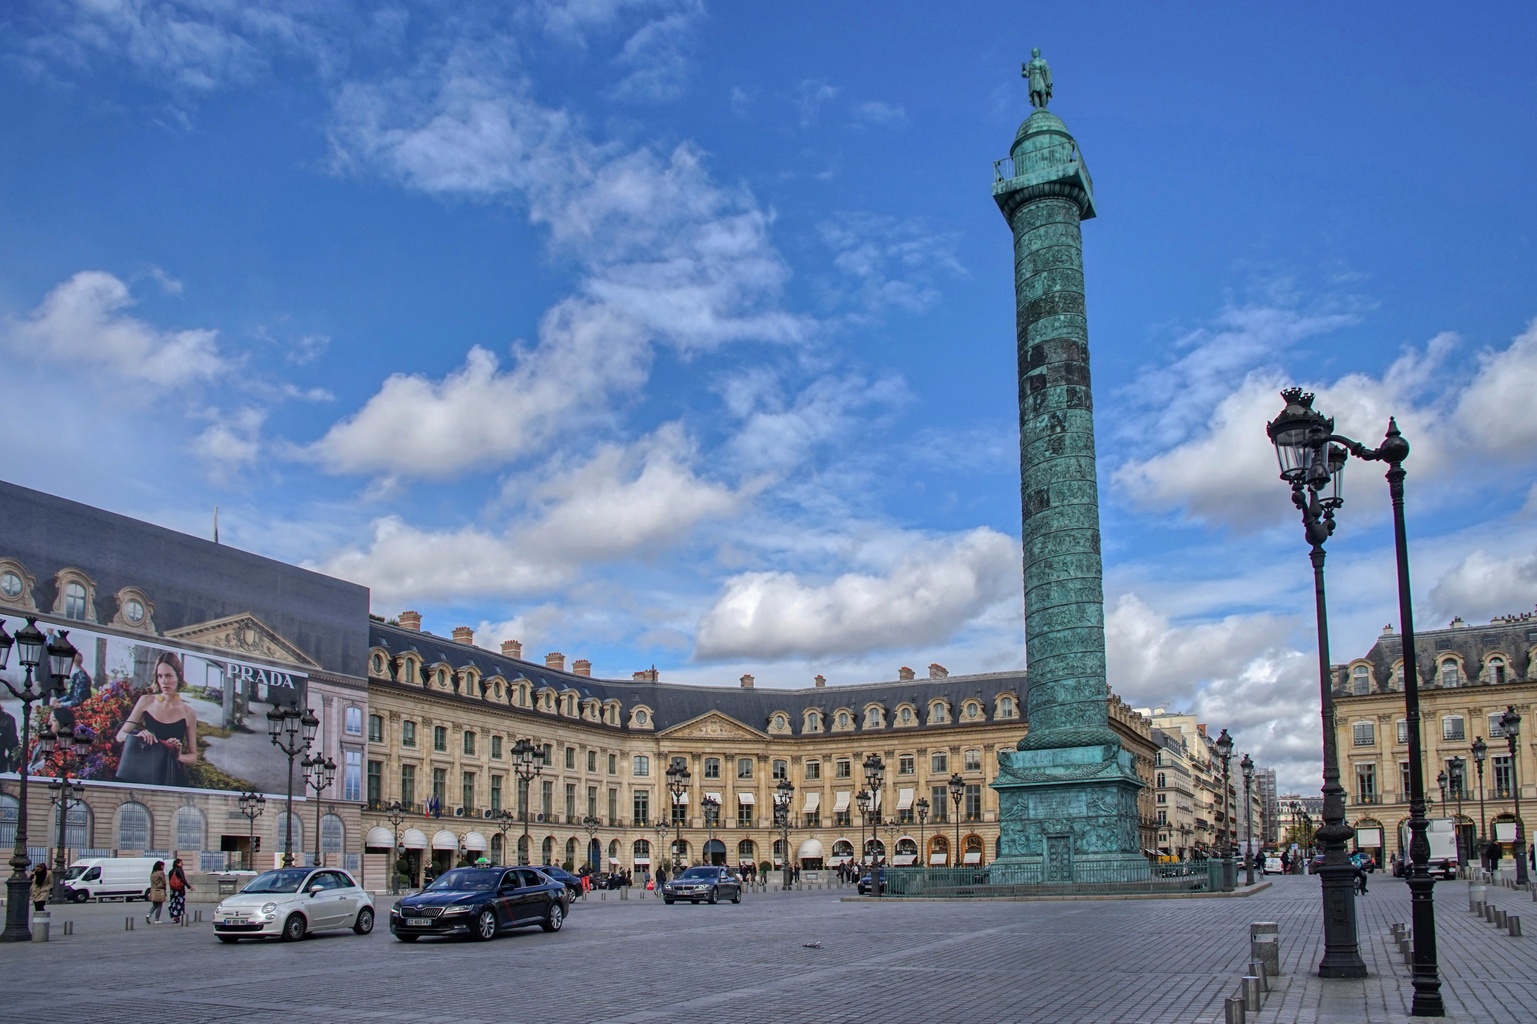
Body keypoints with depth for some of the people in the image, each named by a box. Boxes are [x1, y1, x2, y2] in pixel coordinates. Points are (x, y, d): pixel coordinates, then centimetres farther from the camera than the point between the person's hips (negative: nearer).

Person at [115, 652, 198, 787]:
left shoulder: (188, 713, -2)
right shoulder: (146, 702, 2)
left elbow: (193, 757, 5)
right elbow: (120, 735, 3)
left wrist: (179, 756, -16)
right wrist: (138, 736, -17)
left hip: (172, 779, -1)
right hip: (142, 774, 1)